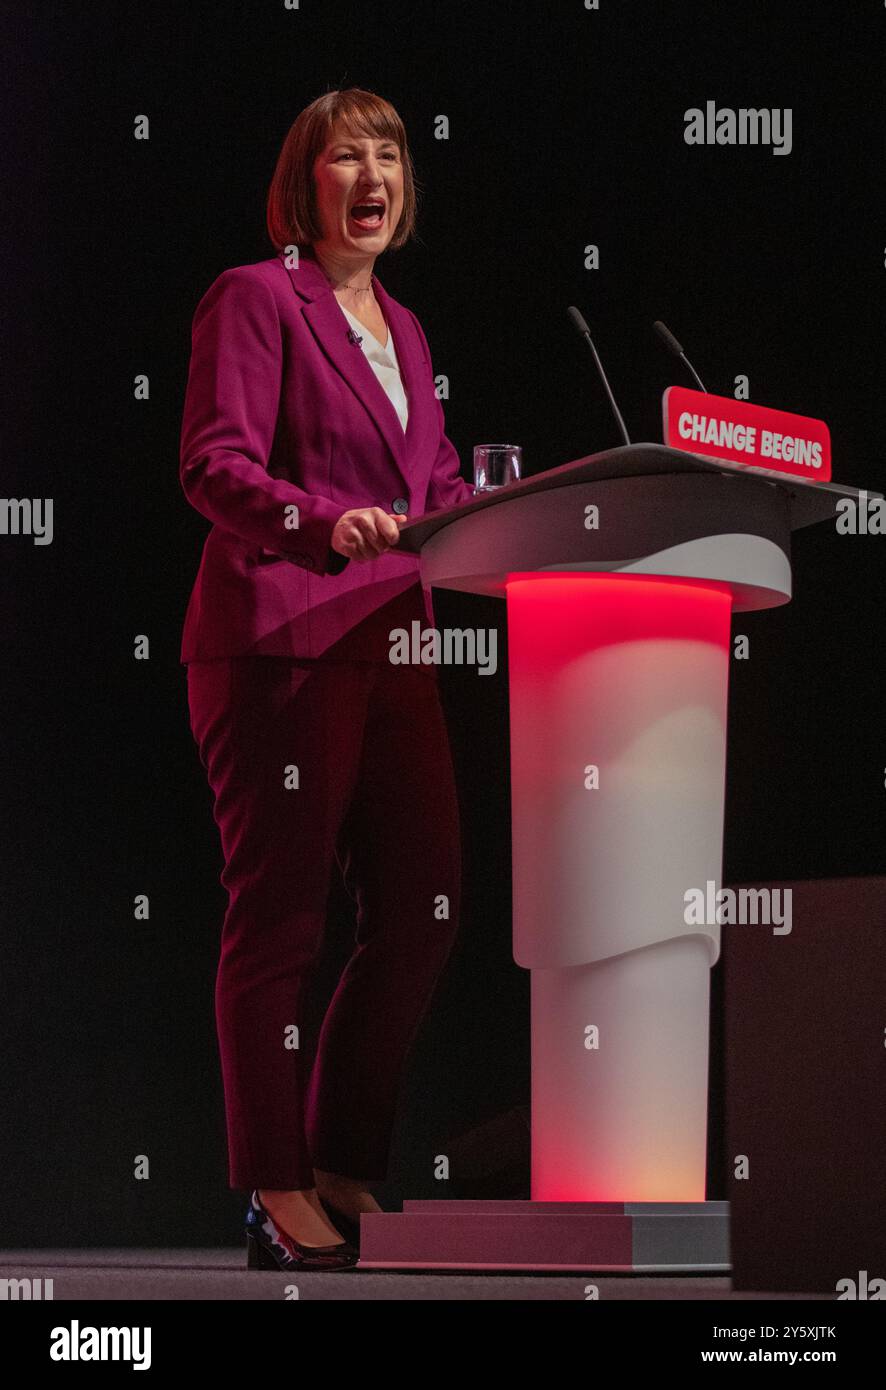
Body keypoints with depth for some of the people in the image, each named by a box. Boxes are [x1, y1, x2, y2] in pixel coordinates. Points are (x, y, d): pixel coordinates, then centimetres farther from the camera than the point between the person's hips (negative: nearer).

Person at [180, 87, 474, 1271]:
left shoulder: (402, 328, 22)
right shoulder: (253, 298, -1)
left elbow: (442, 487, 21)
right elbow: (214, 464, -12)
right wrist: (326, 522, -28)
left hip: (390, 649, 8)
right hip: (279, 648, -7)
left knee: (423, 911, 4)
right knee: (279, 921, -4)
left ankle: (344, 1170, 17)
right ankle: (278, 1197, 4)